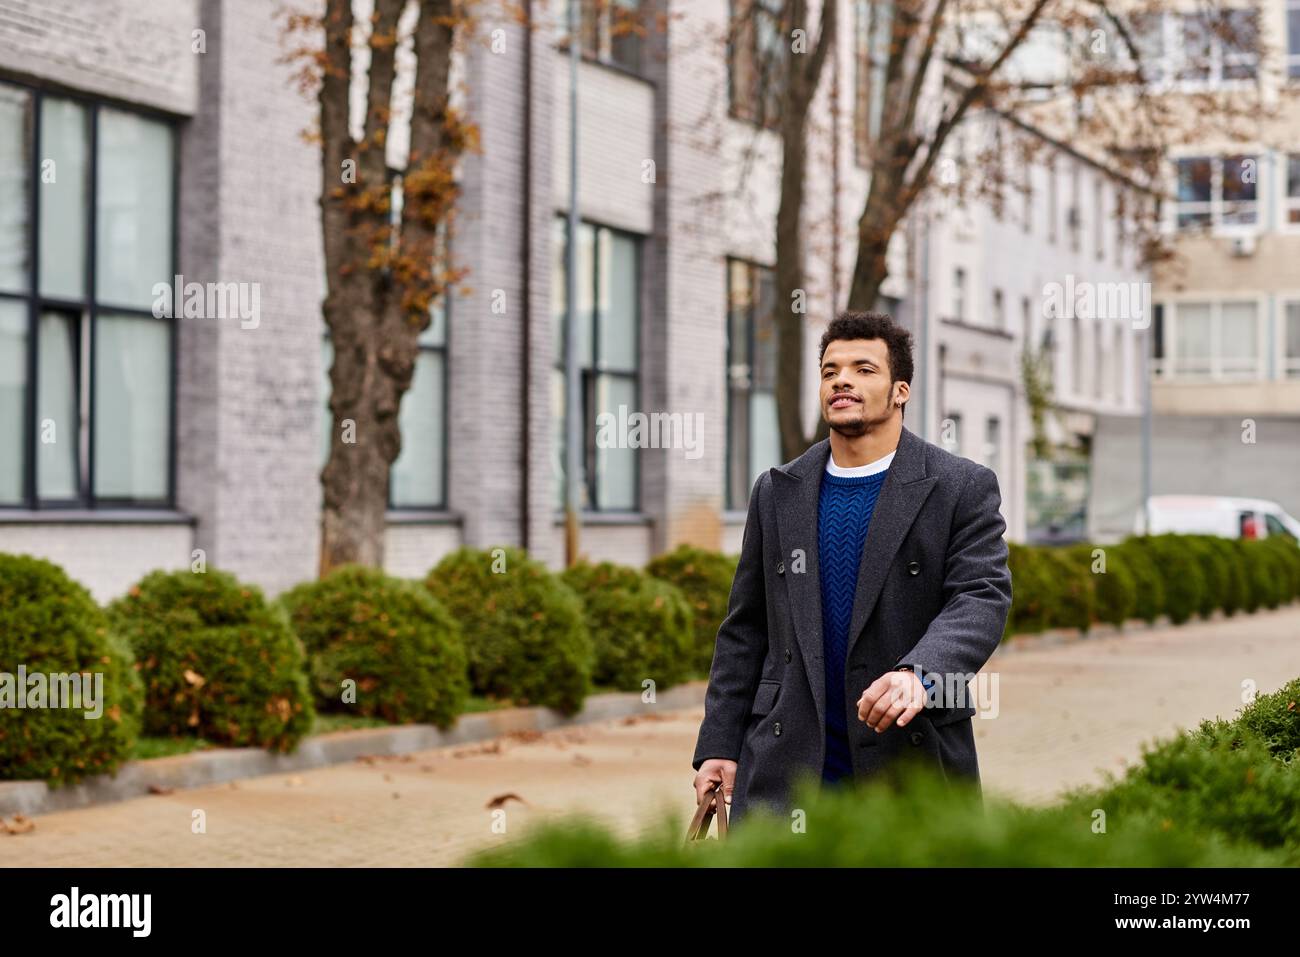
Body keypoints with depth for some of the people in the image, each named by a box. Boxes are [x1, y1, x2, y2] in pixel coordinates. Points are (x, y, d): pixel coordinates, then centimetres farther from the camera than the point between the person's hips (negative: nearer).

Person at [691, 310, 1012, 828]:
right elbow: (745, 629, 13)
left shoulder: (963, 488, 0)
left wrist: (918, 674, -32)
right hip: (786, 773, 2)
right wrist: (720, 746, 6)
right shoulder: (776, 492, 11)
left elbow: (981, 599, -13)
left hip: (911, 762, -2)